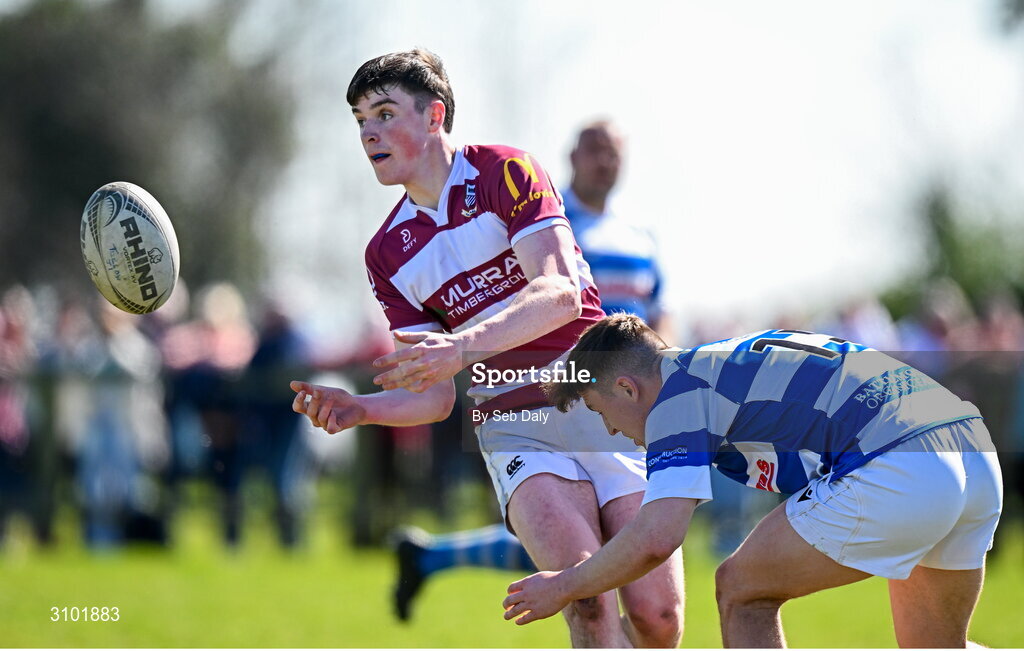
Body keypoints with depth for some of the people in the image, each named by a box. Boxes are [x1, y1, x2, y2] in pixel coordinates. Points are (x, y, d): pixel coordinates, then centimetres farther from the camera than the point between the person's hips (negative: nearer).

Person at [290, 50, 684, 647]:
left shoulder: (504, 173, -5)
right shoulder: (388, 253, 10)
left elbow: (560, 294, -20)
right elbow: (436, 396, 8)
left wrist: (463, 346, -34)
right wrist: (358, 409, -11)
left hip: (605, 408, -2)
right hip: (516, 432, 2)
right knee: (588, 598, -24)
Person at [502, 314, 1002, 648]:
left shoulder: (681, 391, 2)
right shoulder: (730, 361, 28)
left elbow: (655, 539, -8)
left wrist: (564, 587, 7)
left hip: (897, 474, -9)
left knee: (742, 591, 8)